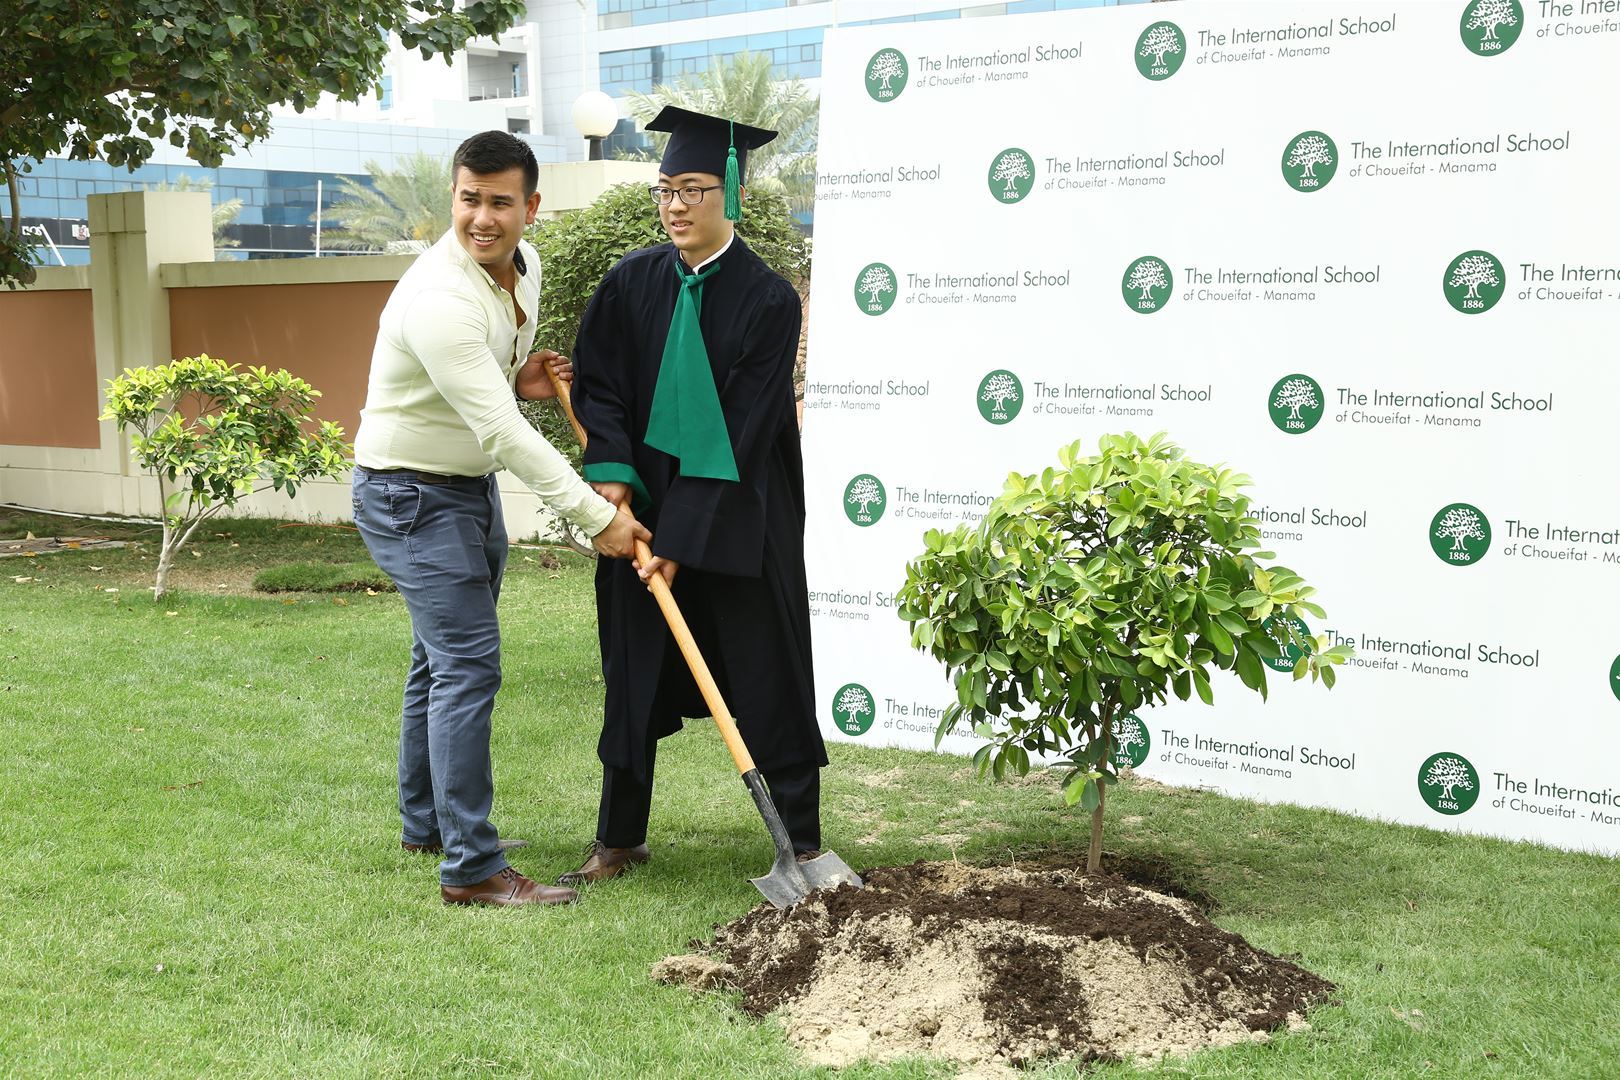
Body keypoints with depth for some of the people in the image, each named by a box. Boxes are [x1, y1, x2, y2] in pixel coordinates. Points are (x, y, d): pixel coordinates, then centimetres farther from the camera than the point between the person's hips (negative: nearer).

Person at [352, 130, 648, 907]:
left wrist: (520, 378, -4)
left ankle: (425, 823, 35)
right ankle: (470, 867, -12)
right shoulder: (439, 298, -28)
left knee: (444, 660, 19)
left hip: (472, 487, 9)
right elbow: (503, 433, -31)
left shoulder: (524, 265, 1)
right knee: (468, 665, -15)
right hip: (411, 495, -9)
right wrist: (596, 517, -30)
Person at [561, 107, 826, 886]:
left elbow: (740, 433, -15)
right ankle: (620, 838, 24)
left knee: (769, 682, 2)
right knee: (634, 676, 10)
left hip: (739, 525, -3)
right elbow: (597, 385, 3)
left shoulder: (767, 300, -11)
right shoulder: (631, 283, 0)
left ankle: (802, 844, 14)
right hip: (642, 511, 3)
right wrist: (611, 471, -16)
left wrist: (681, 540, -18)